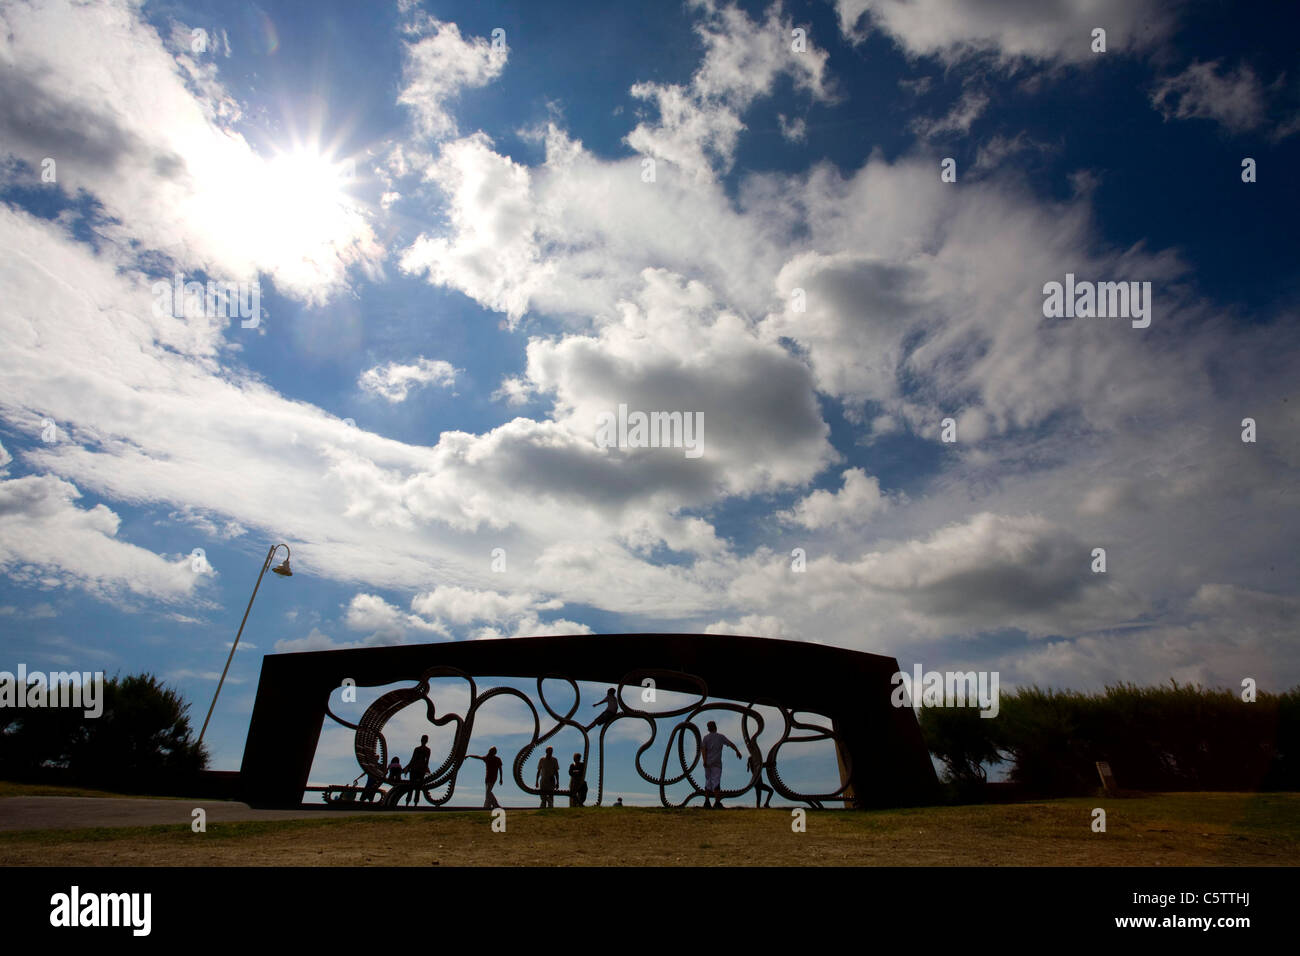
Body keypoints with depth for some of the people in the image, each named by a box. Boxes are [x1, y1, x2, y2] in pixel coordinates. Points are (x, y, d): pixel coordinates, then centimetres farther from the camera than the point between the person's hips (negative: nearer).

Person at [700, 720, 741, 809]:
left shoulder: (705, 737, 4)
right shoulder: (720, 737, 2)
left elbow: (703, 749, -10)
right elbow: (731, 744, 7)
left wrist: (704, 761, -16)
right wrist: (737, 751, 22)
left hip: (707, 763, 2)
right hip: (716, 763, -2)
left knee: (708, 782, 11)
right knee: (716, 783, -7)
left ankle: (706, 802, 7)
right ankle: (717, 803, -18)